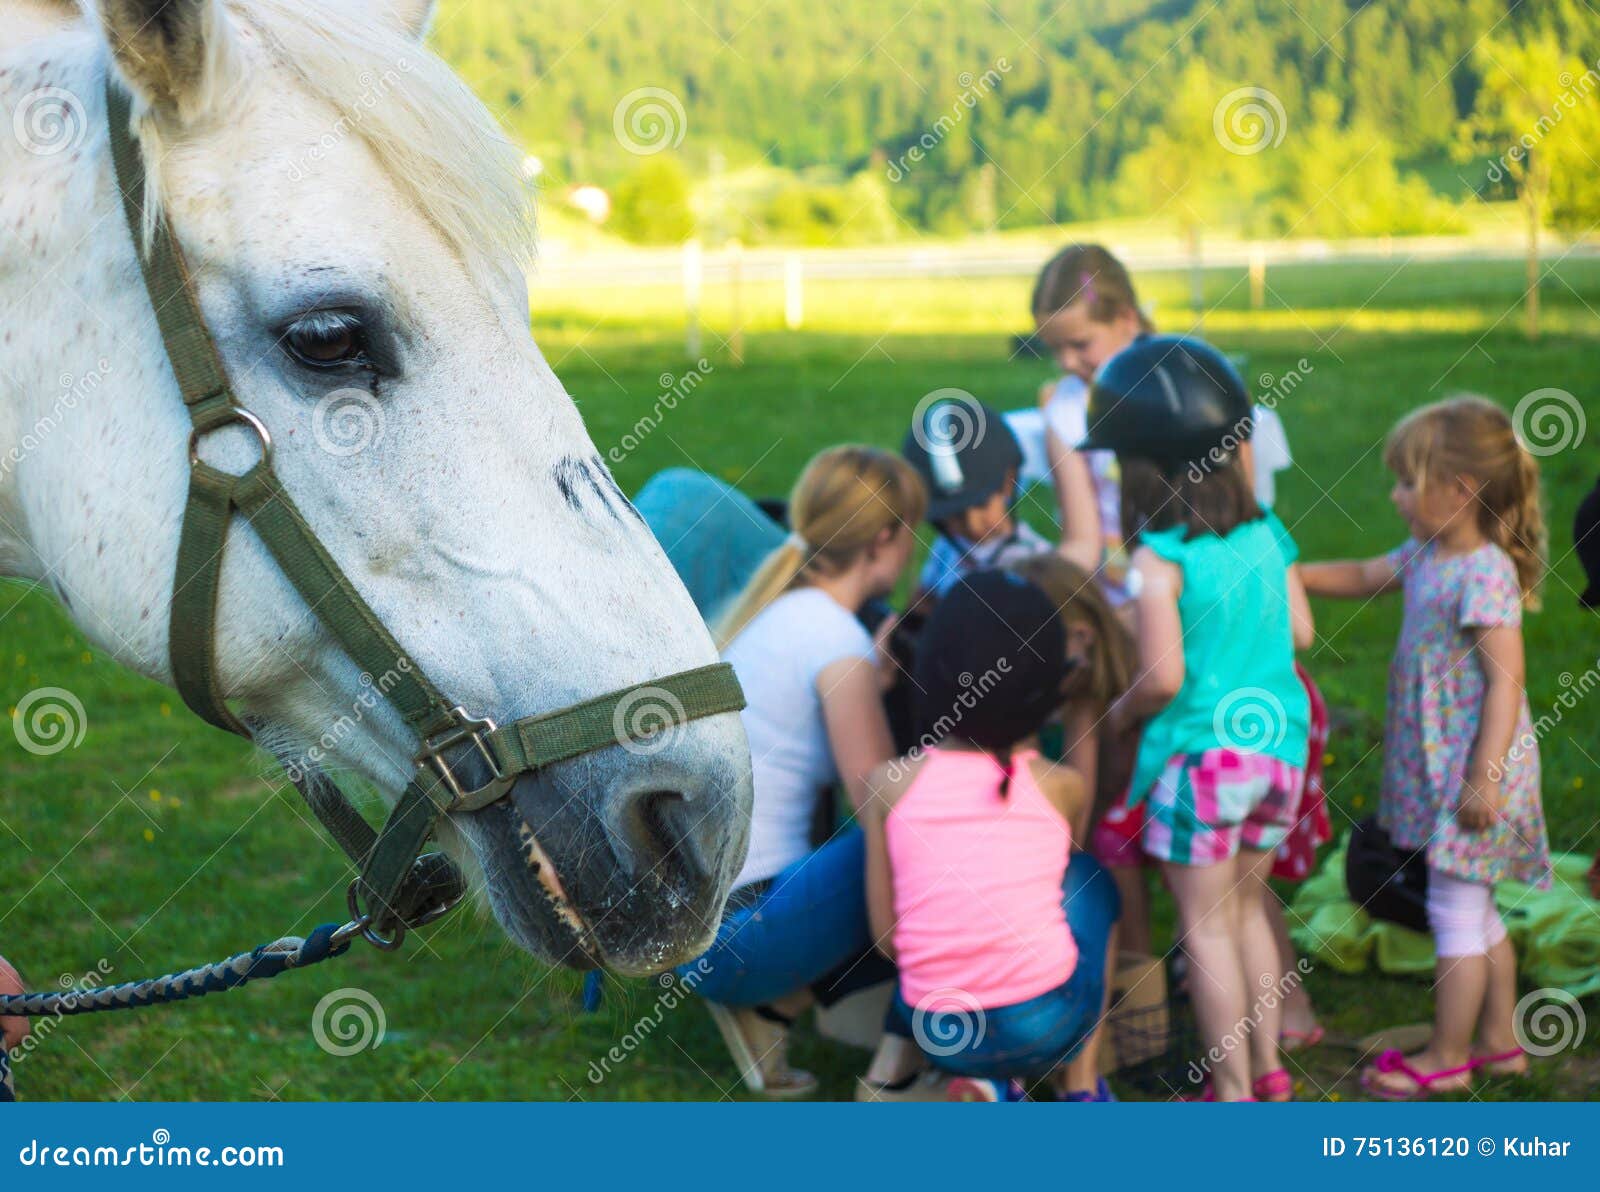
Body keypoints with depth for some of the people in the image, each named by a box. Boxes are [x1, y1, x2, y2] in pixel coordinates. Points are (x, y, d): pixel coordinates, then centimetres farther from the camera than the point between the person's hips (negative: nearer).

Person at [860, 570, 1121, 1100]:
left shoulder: (890, 783, -1)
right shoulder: (1061, 786, 0)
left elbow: (887, 937, 0)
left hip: (941, 1036, 1)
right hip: (1048, 1025, -1)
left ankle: (991, 1086, 13)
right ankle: (1079, 1087, 25)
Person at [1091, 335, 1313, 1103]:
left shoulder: (1160, 558, -17)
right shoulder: (1265, 534, 2)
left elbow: (1163, 677, -20)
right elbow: (1301, 632, 8)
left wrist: (1119, 714, -1)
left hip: (1200, 755, -6)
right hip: (1278, 743, 7)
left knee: (1206, 927, 5)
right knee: (1246, 906, 21)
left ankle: (1234, 1092, 11)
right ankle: (1267, 1068, 27)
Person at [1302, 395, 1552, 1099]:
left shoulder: (1485, 574, -21)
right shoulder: (1428, 555, 6)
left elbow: (1506, 683, -23)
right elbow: (1365, 578, 24)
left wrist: (1484, 779, -24)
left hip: (1476, 769, -9)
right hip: (1437, 766, 9)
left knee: (1455, 910, 1)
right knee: (1475, 909, 18)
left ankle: (1447, 1059, 11)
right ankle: (1499, 1040, 30)